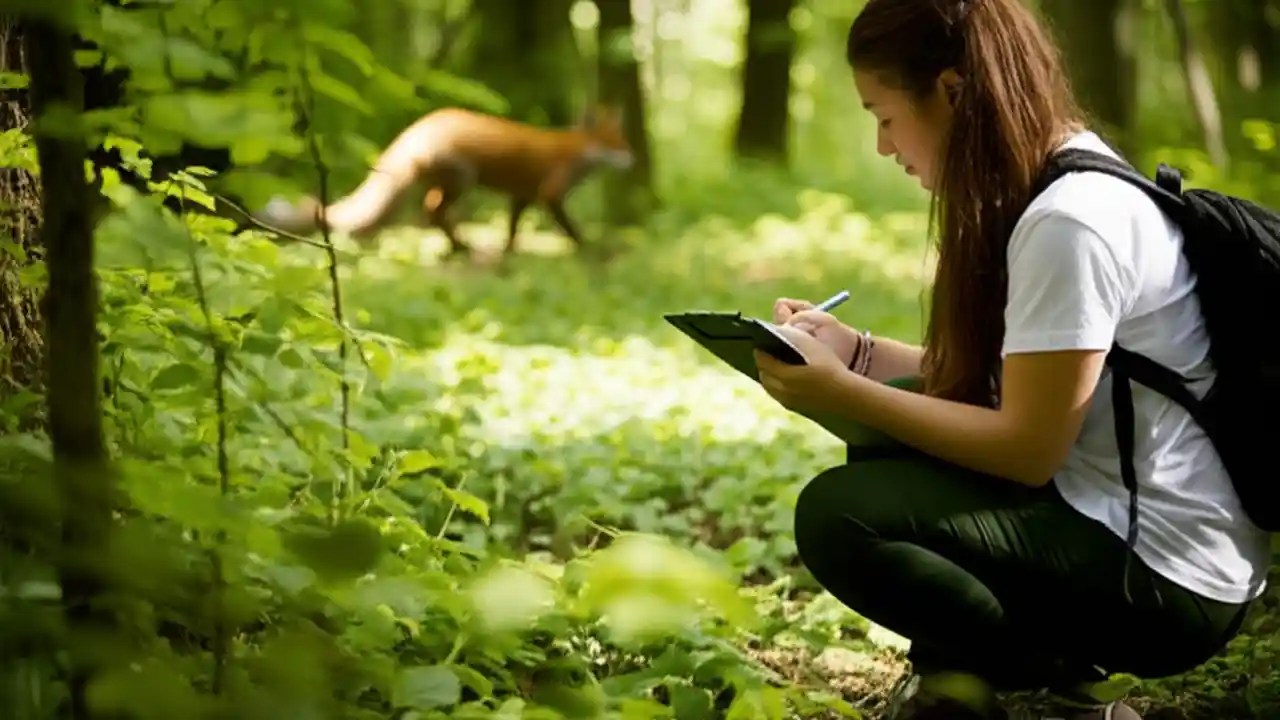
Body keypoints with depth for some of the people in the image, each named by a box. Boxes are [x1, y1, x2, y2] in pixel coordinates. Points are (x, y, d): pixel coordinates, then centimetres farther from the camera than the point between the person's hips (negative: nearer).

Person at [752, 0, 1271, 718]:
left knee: (838, 517, -20)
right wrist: (856, 352, 8)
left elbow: (1028, 447, -20)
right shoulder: (1071, 179, 9)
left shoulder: (1068, 221, -21)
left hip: (1166, 576, -10)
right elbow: (998, 376, 16)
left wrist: (843, 393, -16)